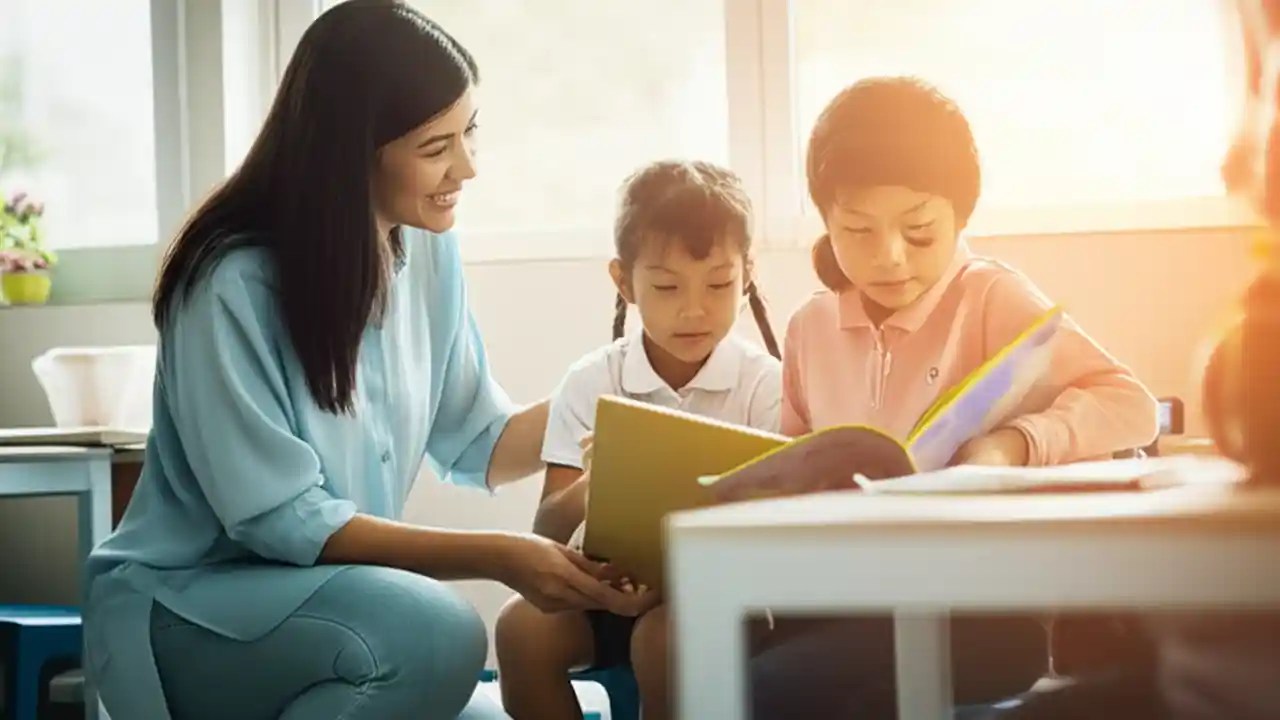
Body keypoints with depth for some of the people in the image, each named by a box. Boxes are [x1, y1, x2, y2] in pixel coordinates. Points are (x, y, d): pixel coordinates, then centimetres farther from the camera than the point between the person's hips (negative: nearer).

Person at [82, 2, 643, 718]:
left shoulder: (427, 248, -1)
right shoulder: (232, 284, -22)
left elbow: (474, 443, 5)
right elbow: (281, 519, -23)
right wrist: (500, 557, -28)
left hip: (330, 597, 7)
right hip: (185, 612, -7)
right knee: (434, 632, -33)